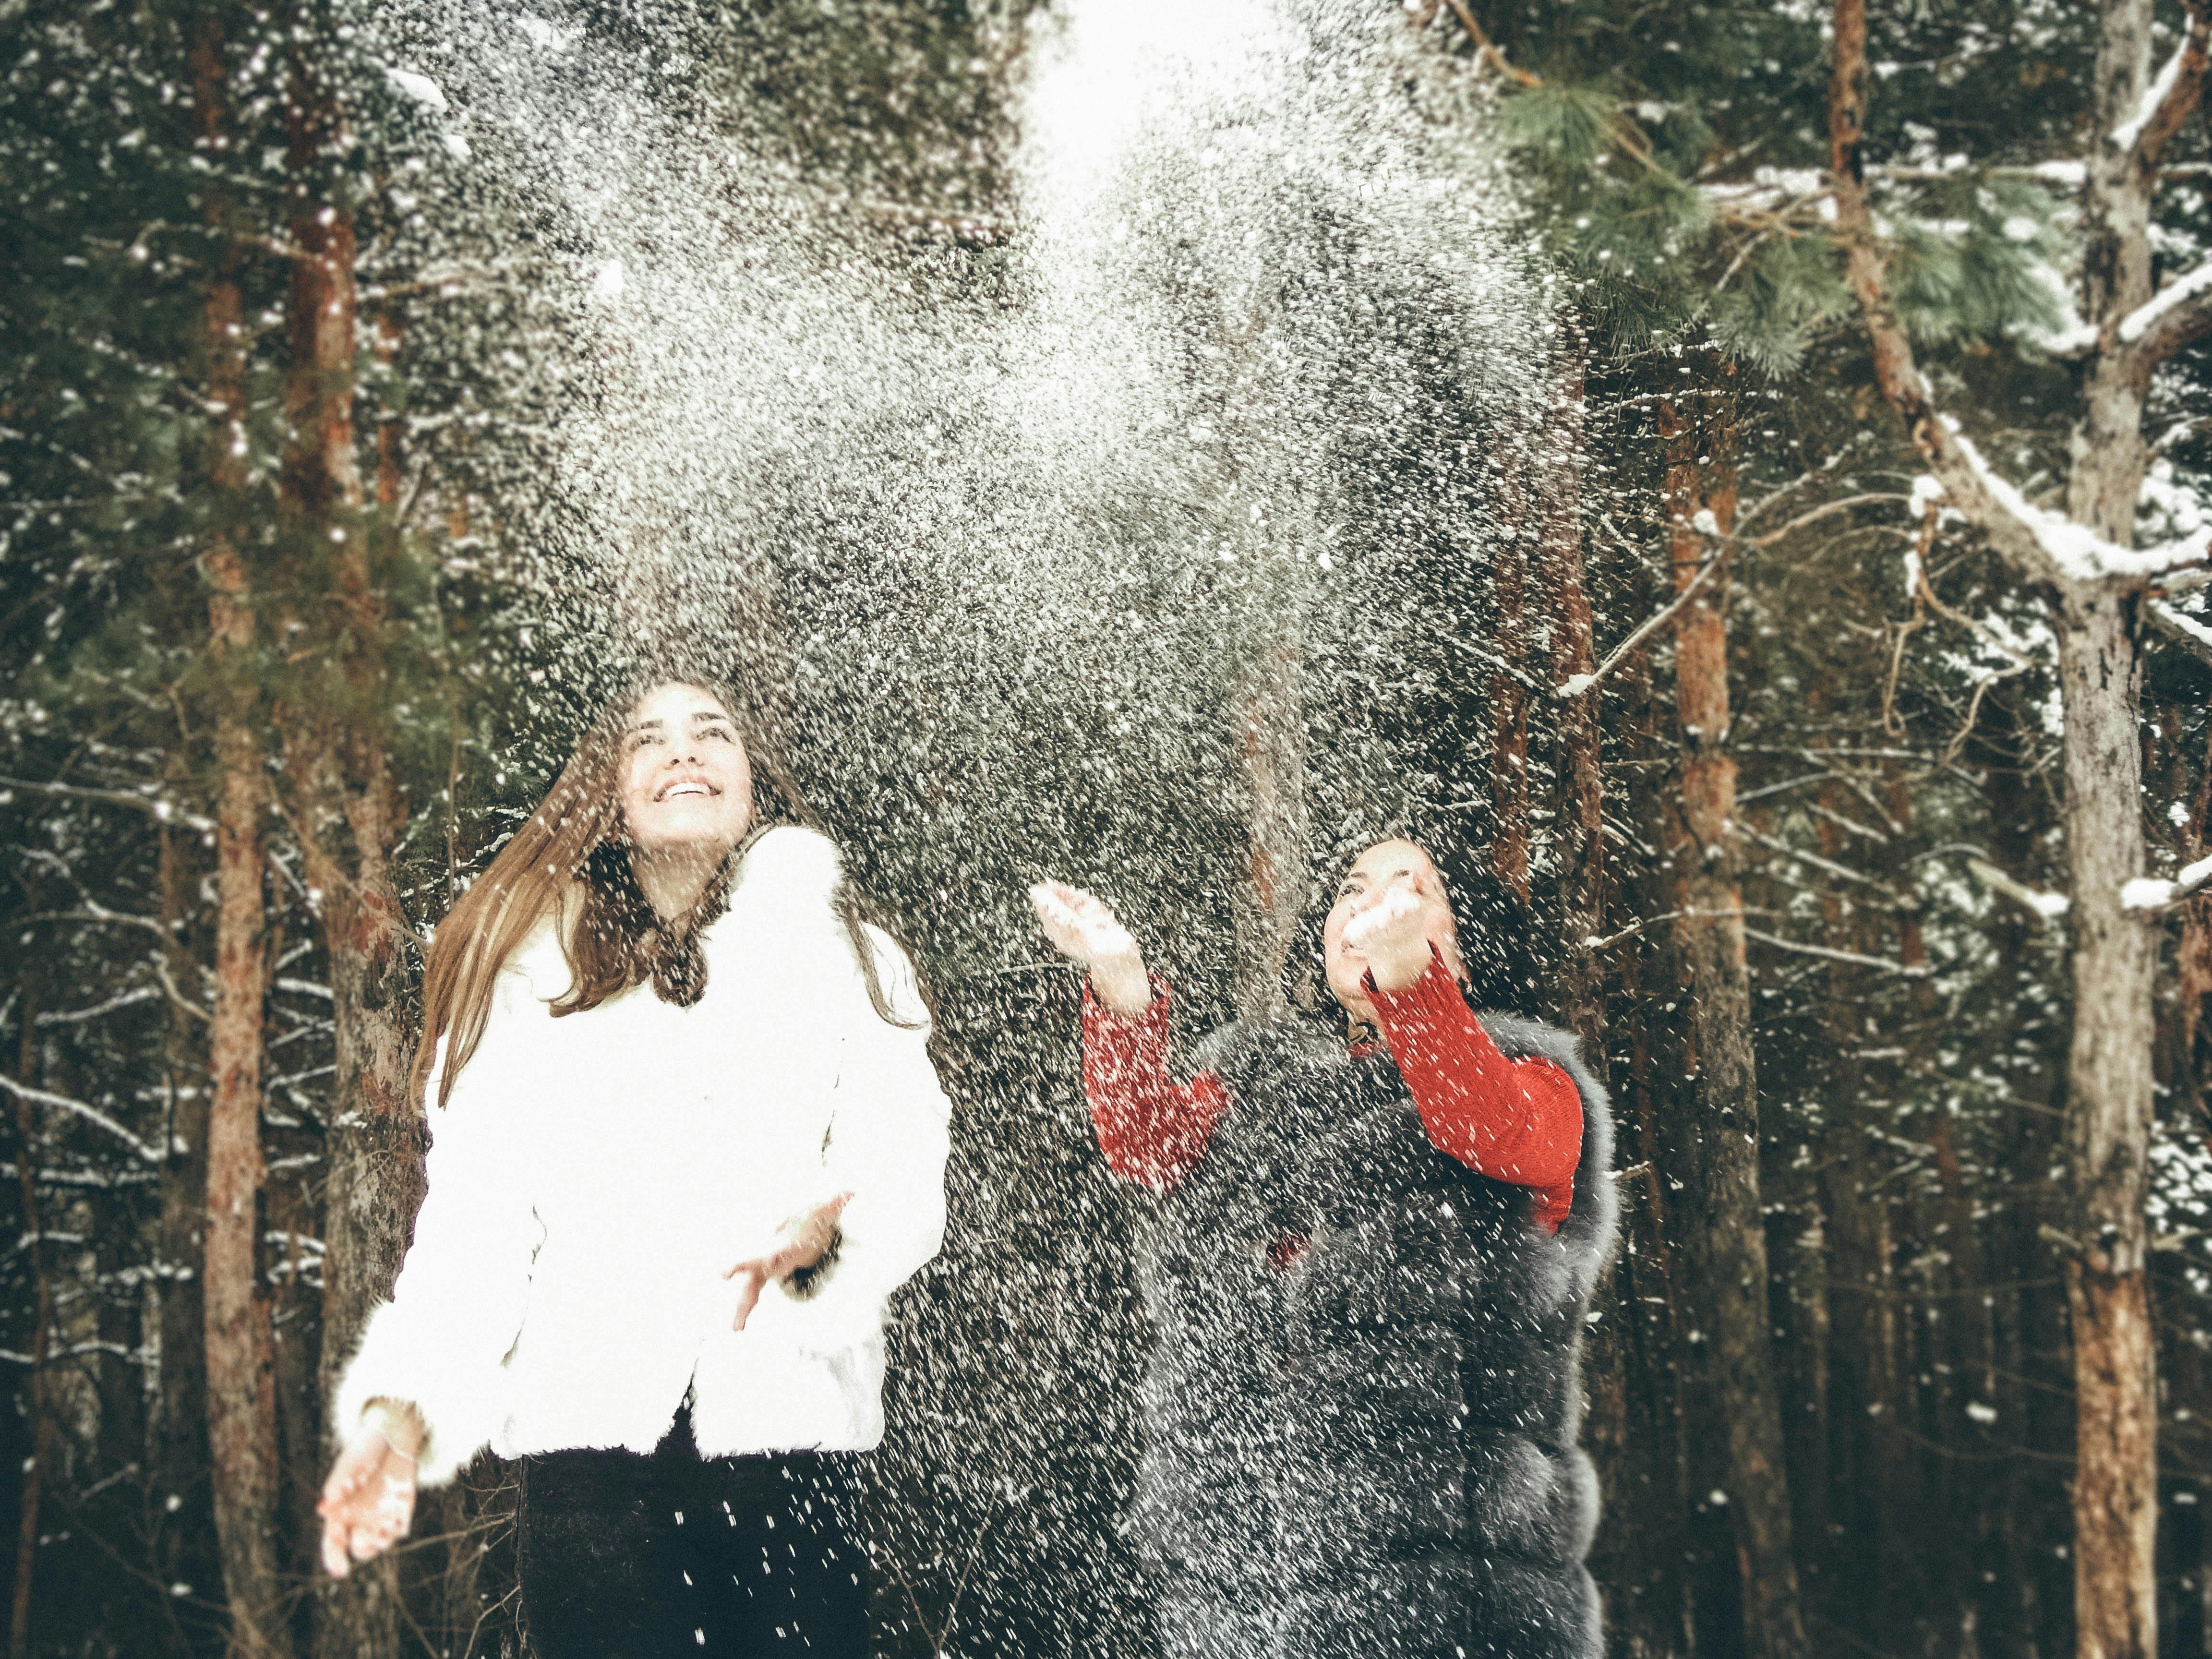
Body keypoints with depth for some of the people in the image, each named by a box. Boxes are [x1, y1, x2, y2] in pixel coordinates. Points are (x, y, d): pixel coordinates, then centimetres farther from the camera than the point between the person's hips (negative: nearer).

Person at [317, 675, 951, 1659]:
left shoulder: (848, 963, 13)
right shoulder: (532, 977, 11)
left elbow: (906, 1189, 2)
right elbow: (475, 1216, 1)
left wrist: (826, 1236, -21)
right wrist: (401, 1407, -14)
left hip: (787, 1433, 1)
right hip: (592, 1440, 0)